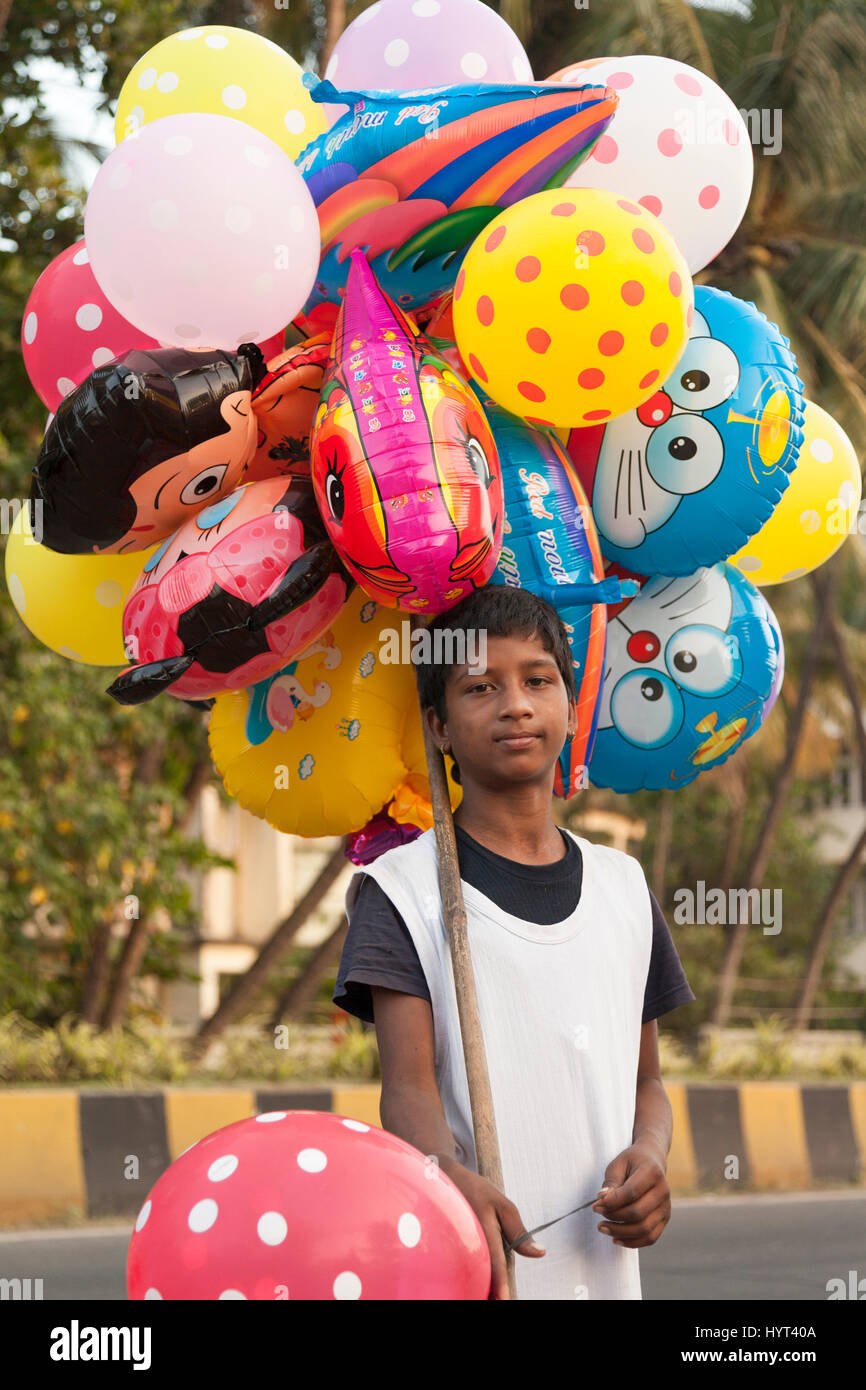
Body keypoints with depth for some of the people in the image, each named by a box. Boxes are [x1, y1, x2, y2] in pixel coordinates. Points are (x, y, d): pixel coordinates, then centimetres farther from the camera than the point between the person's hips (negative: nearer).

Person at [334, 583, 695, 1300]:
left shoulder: (624, 885, 11)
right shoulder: (405, 887, -3)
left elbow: (645, 1080, 15)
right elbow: (409, 1084, -13)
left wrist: (648, 1156, -7)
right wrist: (452, 1180, -33)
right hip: (457, 1268, -4)